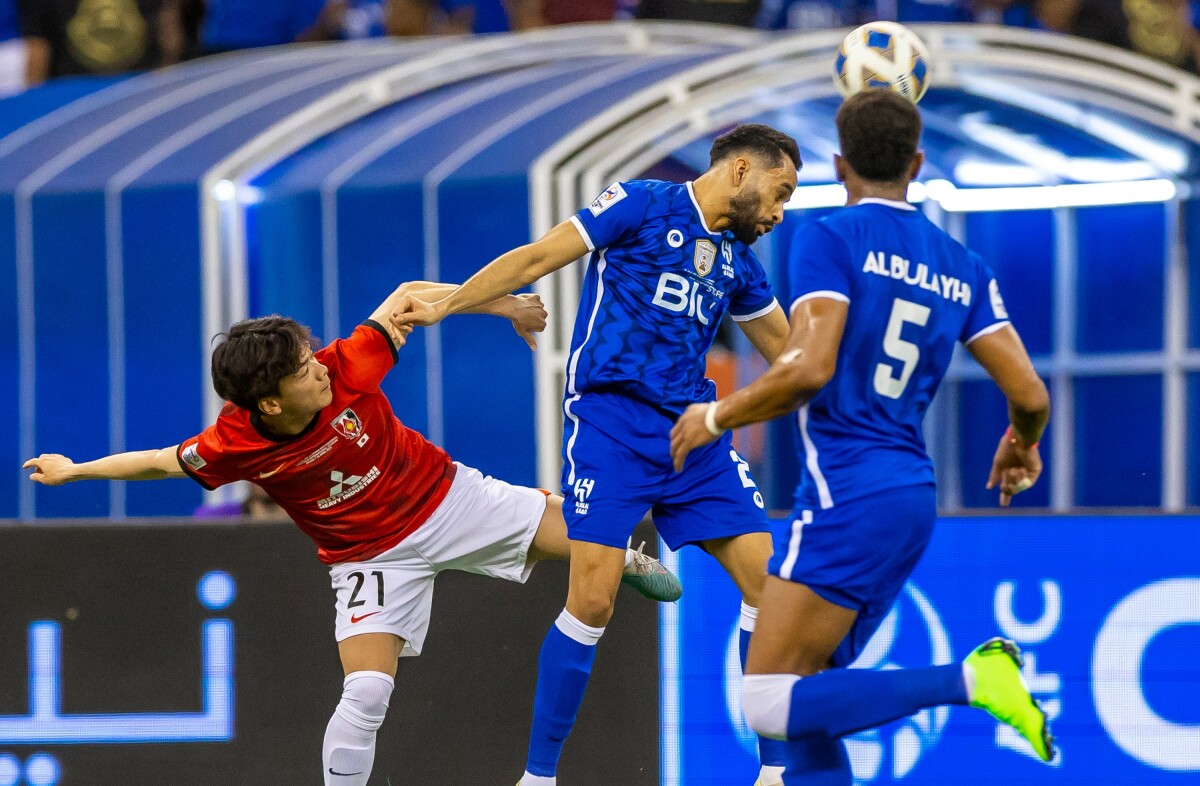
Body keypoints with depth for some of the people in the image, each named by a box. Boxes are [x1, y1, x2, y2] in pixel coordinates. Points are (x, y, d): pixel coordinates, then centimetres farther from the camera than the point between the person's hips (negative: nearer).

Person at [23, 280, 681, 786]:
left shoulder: (345, 371, -27)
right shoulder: (233, 447, -25)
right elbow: (164, 462, -5)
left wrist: (504, 306, -10)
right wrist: (72, 471, 5)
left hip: (447, 499, 2)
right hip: (372, 556, -2)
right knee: (365, 696, -16)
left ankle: (623, 562, 40)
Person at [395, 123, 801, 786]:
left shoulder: (738, 260, 16)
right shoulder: (641, 205, -2)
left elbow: (788, 349, 30)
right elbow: (536, 259, -3)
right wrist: (443, 306, -10)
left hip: (693, 433, 6)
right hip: (611, 424, -6)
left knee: (766, 582, -3)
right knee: (593, 601, -13)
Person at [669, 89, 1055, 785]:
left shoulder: (831, 237, -5)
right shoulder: (963, 268, 12)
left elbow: (809, 369, -17)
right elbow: (1030, 396, 7)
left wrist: (717, 418, -2)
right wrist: (1022, 446, 30)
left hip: (849, 492, -8)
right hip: (913, 498, 8)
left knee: (771, 706, -10)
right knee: (805, 708, 12)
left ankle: (968, 679, -19)